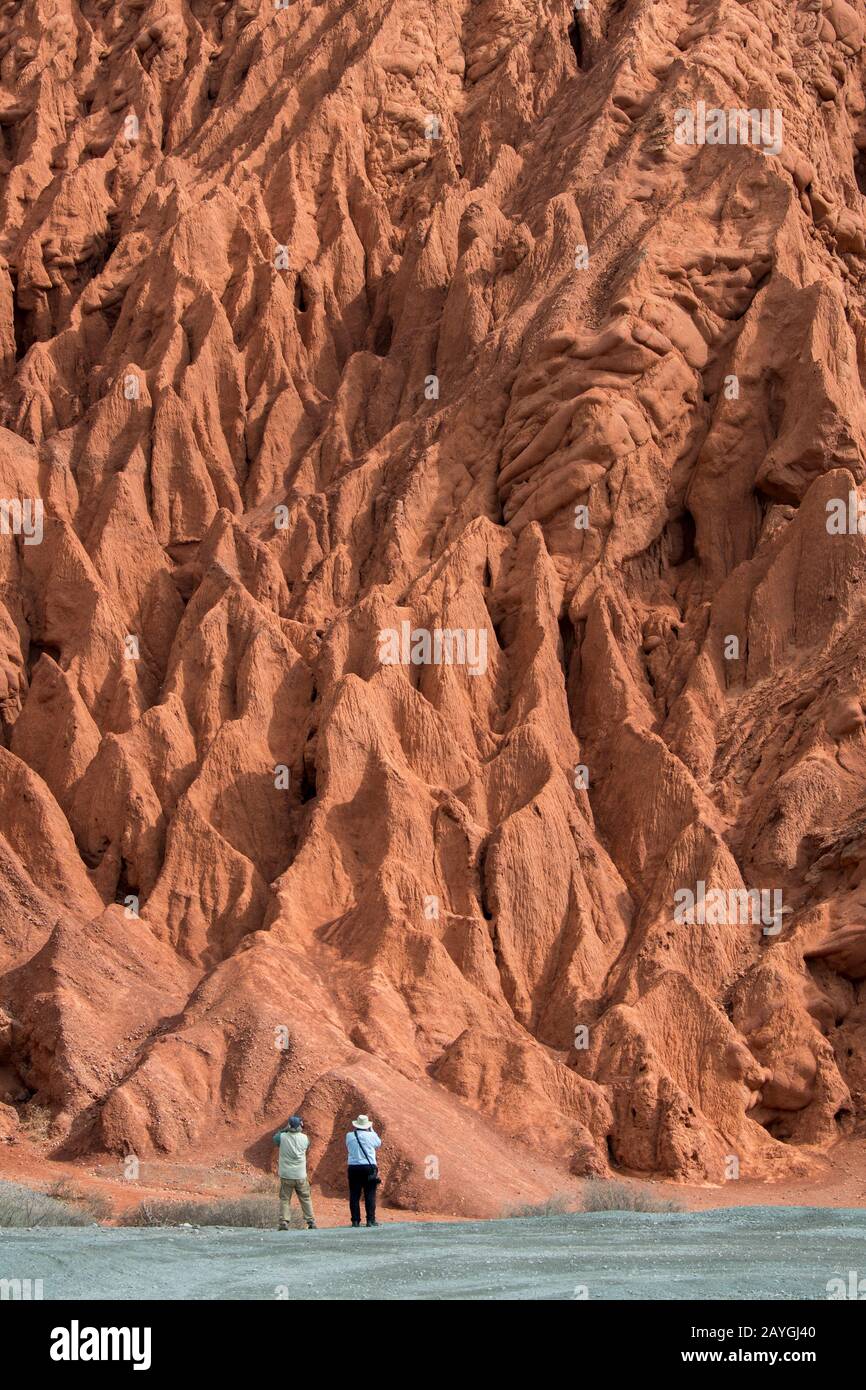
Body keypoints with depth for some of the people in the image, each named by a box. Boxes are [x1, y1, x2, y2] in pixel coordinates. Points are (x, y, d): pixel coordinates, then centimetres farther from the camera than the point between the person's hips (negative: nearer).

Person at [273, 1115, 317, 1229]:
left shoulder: (282, 1137, -10)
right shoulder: (305, 1138, -6)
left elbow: (275, 1138, 12)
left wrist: (284, 1129, 7)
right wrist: (300, 1130, 16)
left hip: (286, 1176, -1)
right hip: (301, 1176, 1)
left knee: (285, 1199, 6)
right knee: (306, 1199, 12)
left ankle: (284, 1222, -4)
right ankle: (311, 1222, 12)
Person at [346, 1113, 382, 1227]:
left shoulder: (349, 1136, -1)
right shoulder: (371, 1136, -5)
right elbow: (378, 1143, 16)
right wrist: (372, 1130, 21)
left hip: (354, 1168, 1)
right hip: (369, 1167, -1)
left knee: (354, 1195, 5)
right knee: (370, 1195, 2)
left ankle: (355, 1220, 3)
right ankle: (371, 1219, -1)